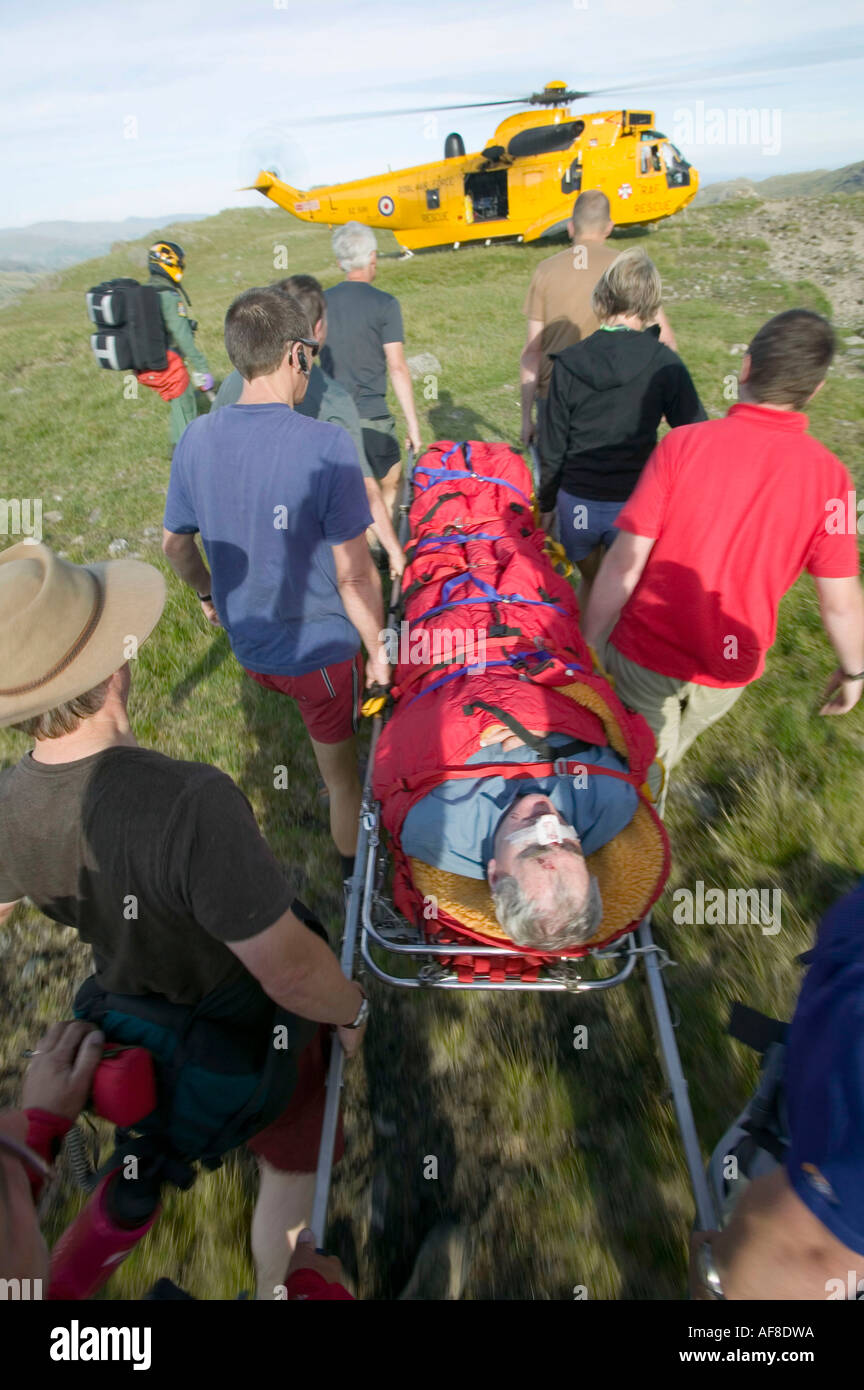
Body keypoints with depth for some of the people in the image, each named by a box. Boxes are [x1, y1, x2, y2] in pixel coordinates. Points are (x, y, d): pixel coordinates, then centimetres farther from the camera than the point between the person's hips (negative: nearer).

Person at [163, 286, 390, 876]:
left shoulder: (196, 439, -7)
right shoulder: (326, 445, -24)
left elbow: (175, 542, 6)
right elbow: (354, 576, -23)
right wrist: (378, 649, -8)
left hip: (247, 644, 5)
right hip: (322, 648, -5)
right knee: (341, 770, 16)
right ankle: (356, 873, 37)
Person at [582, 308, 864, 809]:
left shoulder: (683, 443, -17)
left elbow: (624, 564, -19)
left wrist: (589, 644, -7)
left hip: (646, 653, -3)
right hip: (729, 672, 3)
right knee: (667, 754, 30)